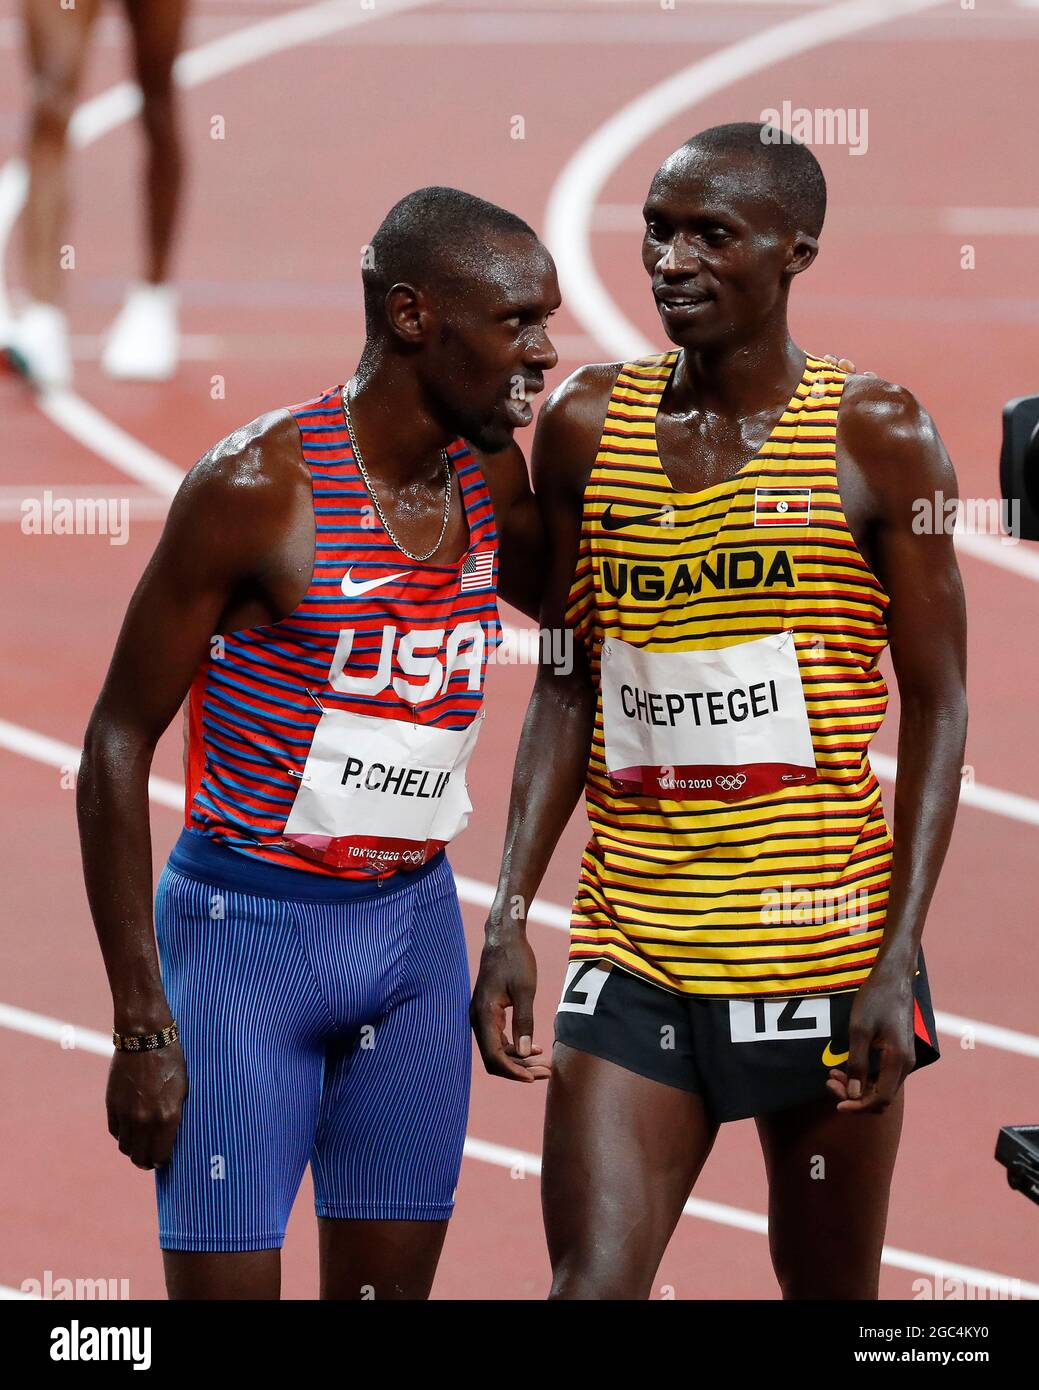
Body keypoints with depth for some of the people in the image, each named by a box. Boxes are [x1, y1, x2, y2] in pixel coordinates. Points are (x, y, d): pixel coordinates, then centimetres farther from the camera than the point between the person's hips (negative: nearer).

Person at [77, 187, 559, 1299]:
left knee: (389, 1284, 7)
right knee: (227, 1285, -7)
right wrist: (141, 1026, -16)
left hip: (416, 921, 6)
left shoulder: (495, 480, 4)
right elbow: (118, 743, -12)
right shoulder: (259, 486, -15)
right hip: (248, 927, -6)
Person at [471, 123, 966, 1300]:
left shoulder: (876, 438, -4)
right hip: (632, 959, 3)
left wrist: (898, 960, -11)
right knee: (591, 1284, -9)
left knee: (832, 1291, 8)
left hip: (822, 948, -2)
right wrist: (508, 916, 4)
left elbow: (936, 706, -3)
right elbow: (567, 688, 13)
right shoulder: (586, 426, 7)